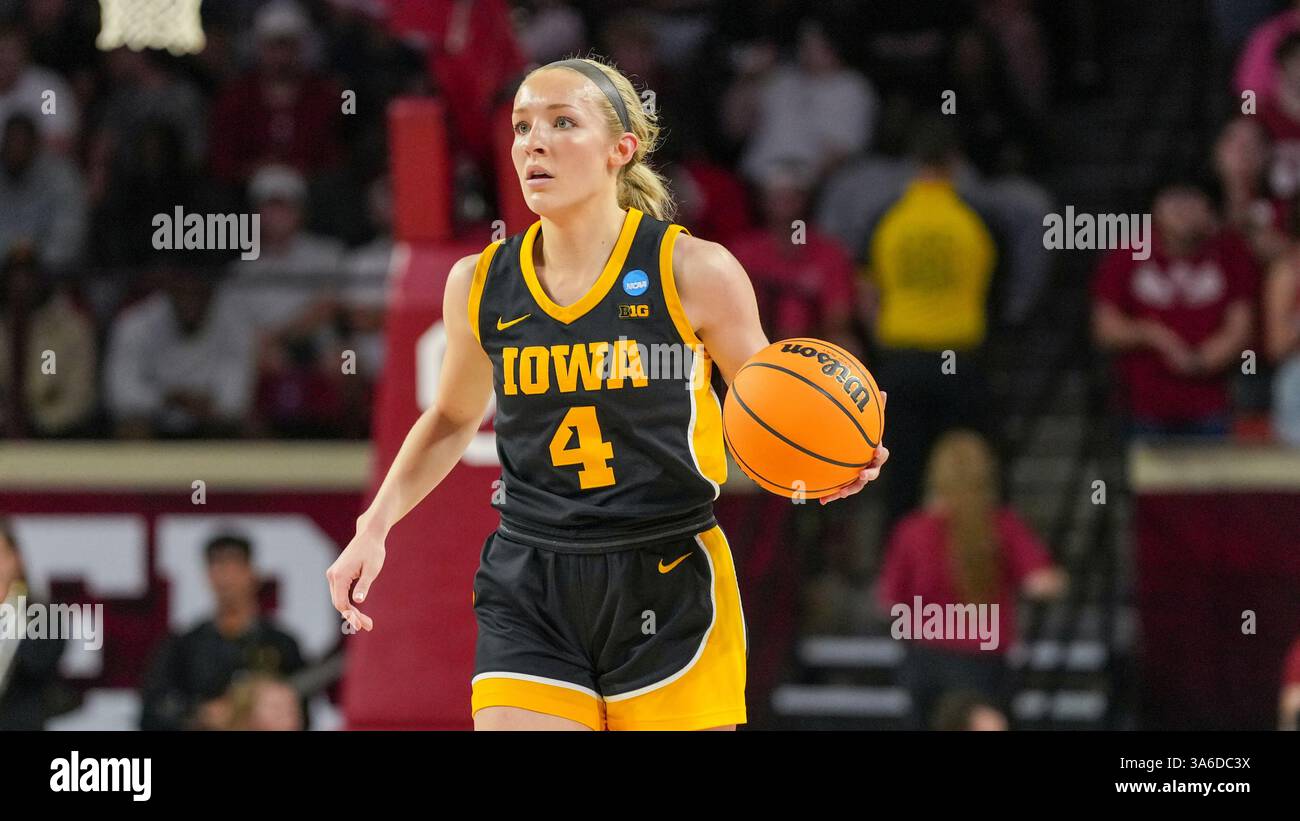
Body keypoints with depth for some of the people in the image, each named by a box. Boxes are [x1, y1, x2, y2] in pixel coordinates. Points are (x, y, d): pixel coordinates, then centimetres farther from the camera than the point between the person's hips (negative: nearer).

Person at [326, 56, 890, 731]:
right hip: (529, 599, 2)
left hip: (668, 595, -2)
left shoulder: (693, 272, -6)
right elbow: (452, 419, 22)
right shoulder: (479, 283, 4)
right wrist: (375, 526, 12)